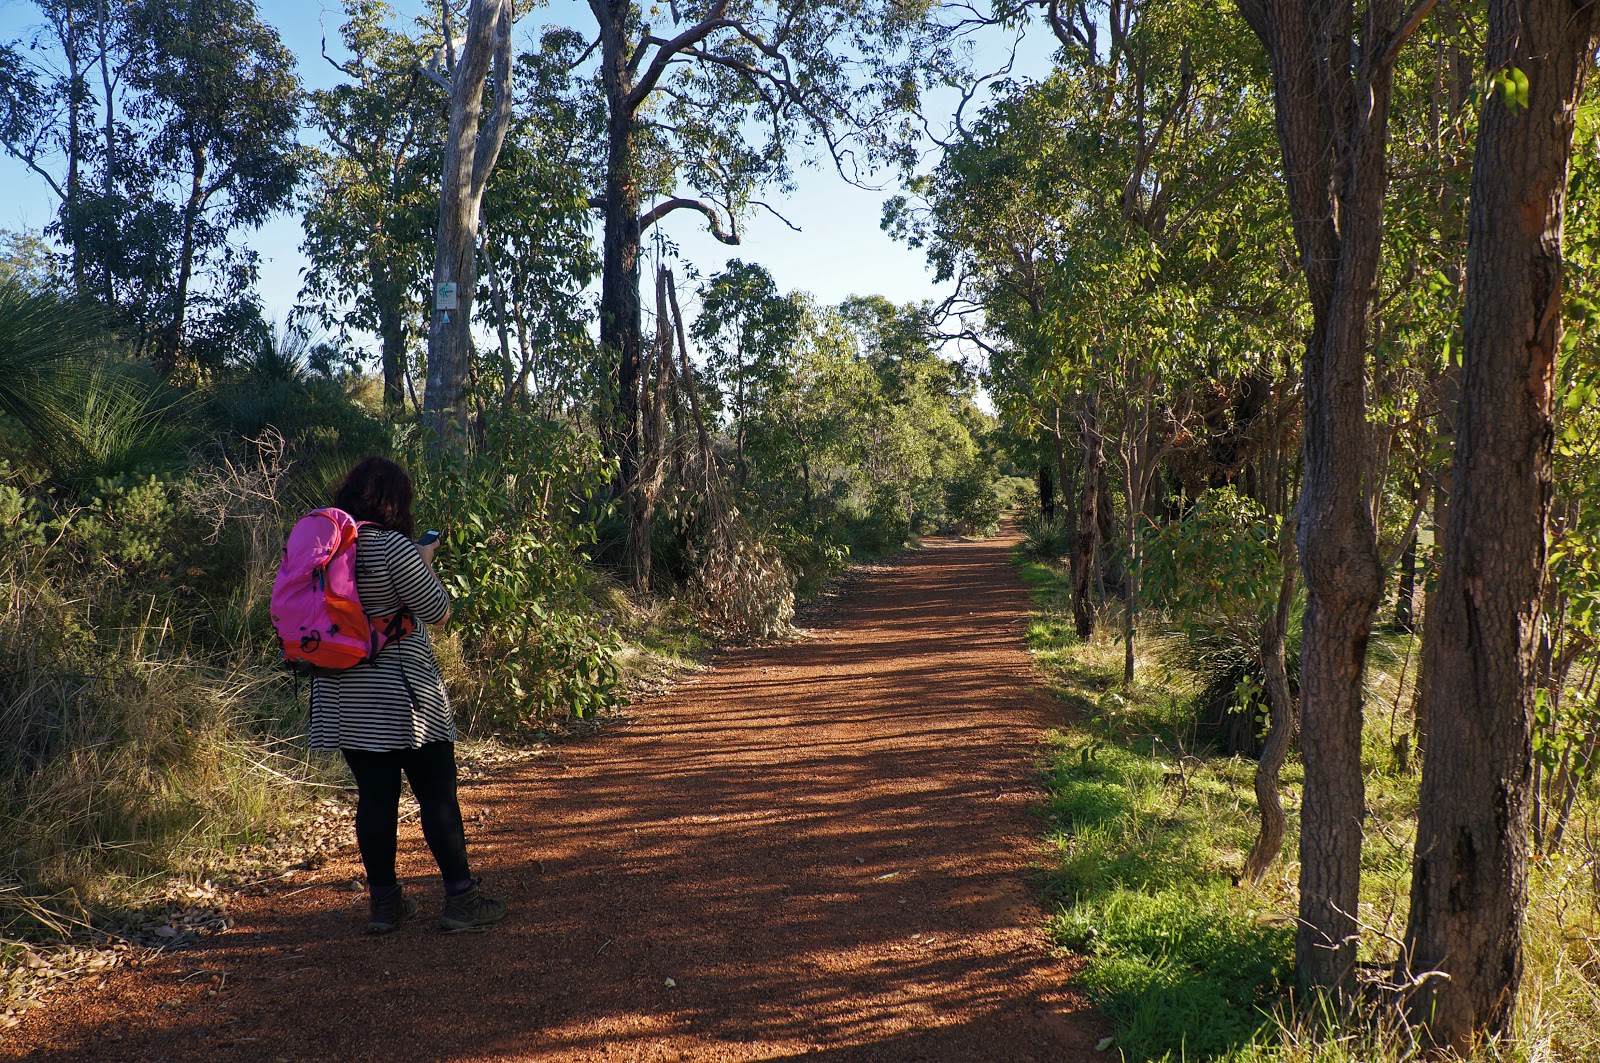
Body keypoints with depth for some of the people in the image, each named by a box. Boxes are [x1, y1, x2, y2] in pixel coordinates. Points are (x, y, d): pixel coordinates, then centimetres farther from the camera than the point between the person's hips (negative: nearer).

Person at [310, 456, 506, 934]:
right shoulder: (394, 548, -17)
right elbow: (438, 611, -10)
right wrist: (426, 562, 5)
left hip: (344, 695, 7)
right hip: (401, 697, -6)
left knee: (374, 796, 12)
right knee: (437, 795, 2)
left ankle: (384, 902, 19)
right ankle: (460, 899, 6)